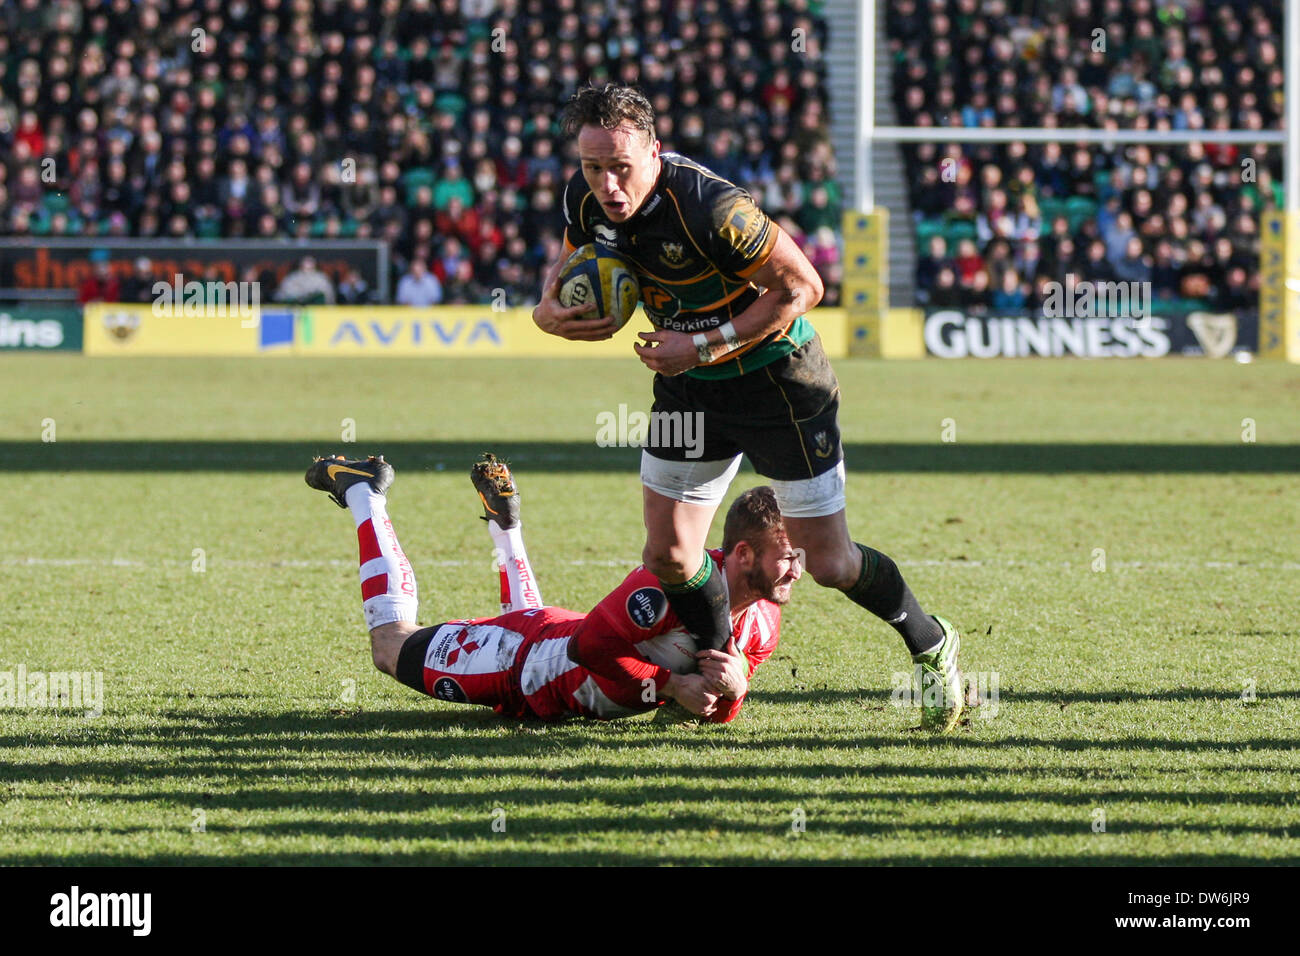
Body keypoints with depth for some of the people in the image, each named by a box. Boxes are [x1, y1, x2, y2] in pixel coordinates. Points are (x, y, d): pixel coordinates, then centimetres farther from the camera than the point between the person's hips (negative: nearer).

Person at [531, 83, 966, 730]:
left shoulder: (708, 207, -33)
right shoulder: (587, 199, -13)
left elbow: (802, 287, -26)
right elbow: (569, 263, 8)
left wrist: (705, 344, -28)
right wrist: (548, 309, -15)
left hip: (777, 378, -6)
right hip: (687, 386, 6)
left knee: (828, 564, -2)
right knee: (669, 556, 3)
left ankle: (930, 645, 24)